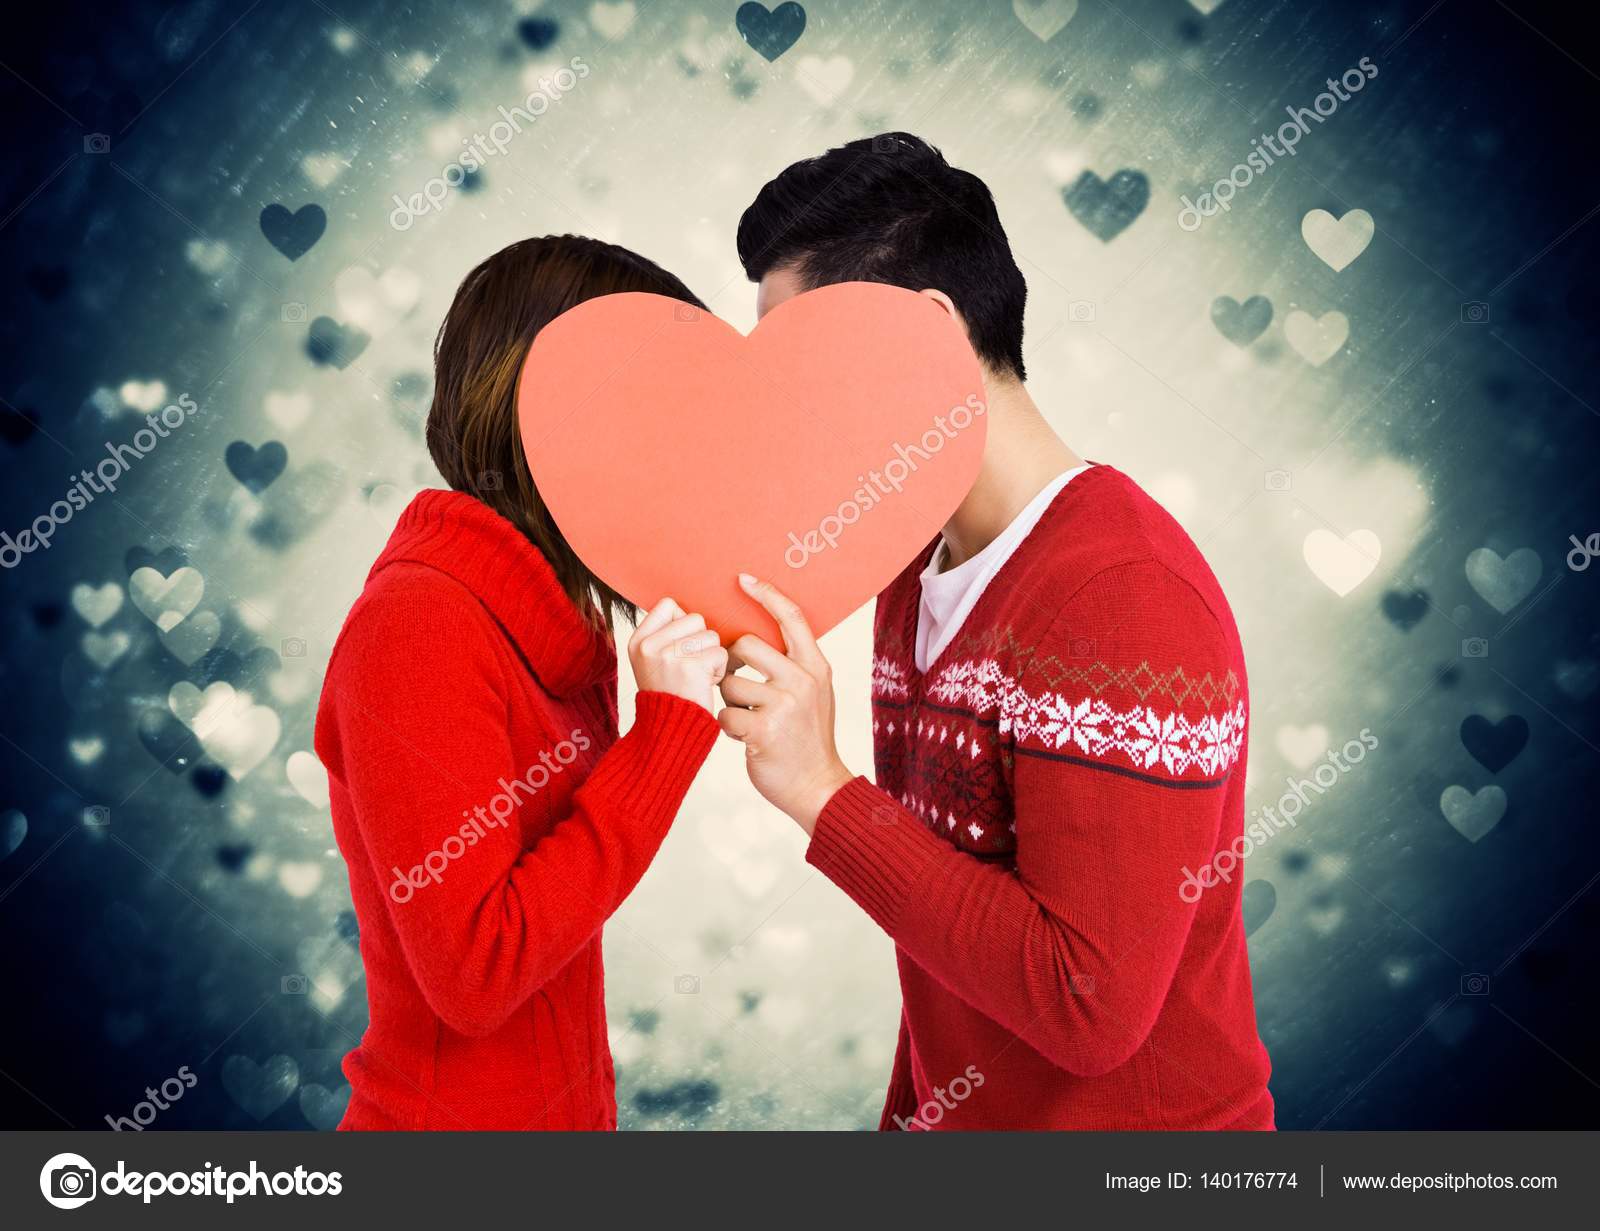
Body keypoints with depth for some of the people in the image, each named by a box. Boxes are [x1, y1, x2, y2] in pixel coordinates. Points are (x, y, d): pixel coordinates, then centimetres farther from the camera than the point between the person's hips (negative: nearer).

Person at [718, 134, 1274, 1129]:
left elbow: (1092, 1004, -27)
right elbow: (940, 904, 8)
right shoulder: (919, 572, 2)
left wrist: (822, 788, -26)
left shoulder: (1125, 597, -25)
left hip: (1130, 1114, -7)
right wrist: (909, 1113, 10)